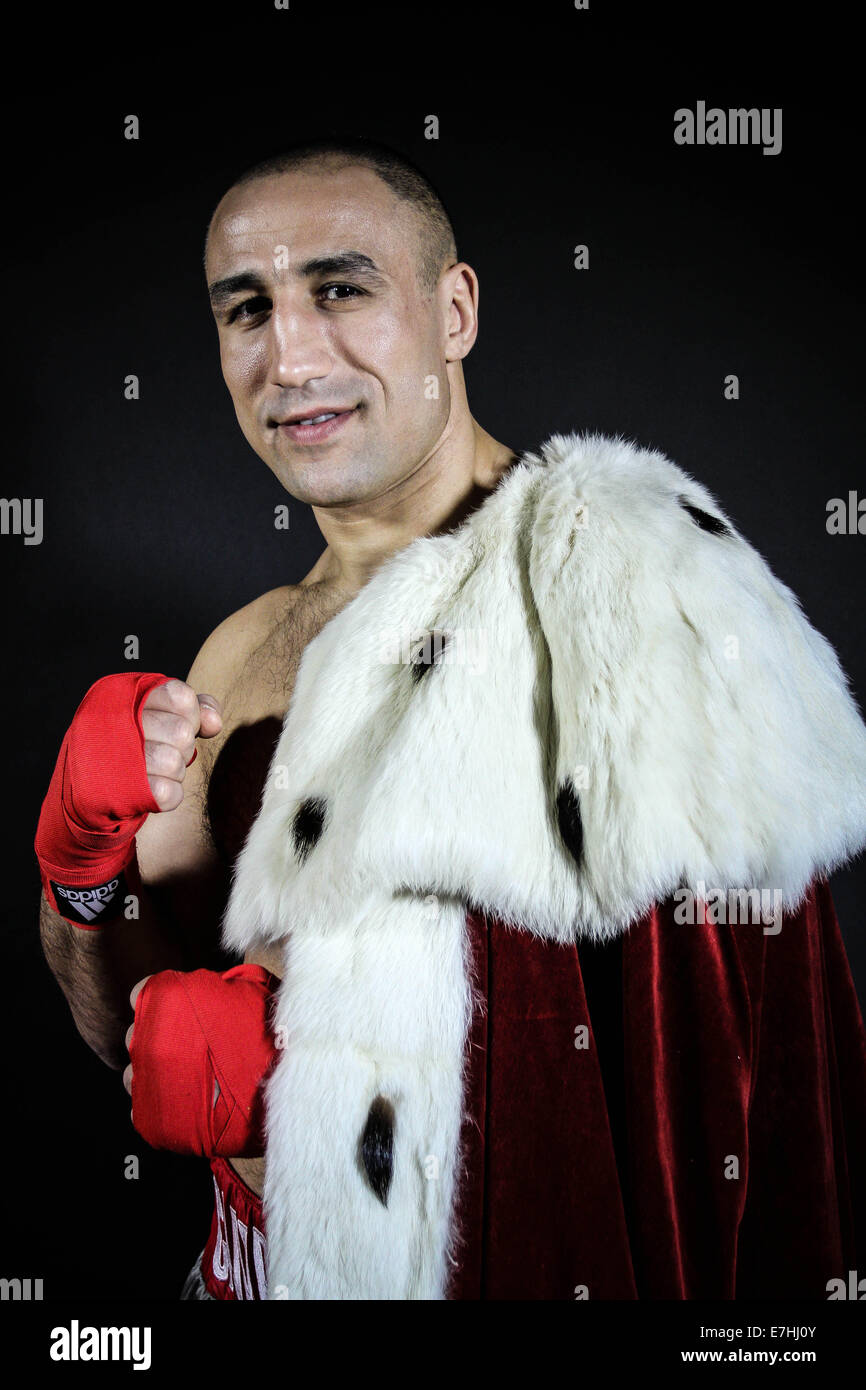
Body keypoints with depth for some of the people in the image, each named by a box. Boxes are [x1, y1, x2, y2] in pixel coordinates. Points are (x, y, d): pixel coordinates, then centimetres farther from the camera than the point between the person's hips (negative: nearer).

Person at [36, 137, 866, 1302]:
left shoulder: (625, 579, -19)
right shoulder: (243, 653, 1)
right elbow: (142, 1028, 6)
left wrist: (290, 1056, -21)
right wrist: (85, 858, -14)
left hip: (522, 1264, -5)